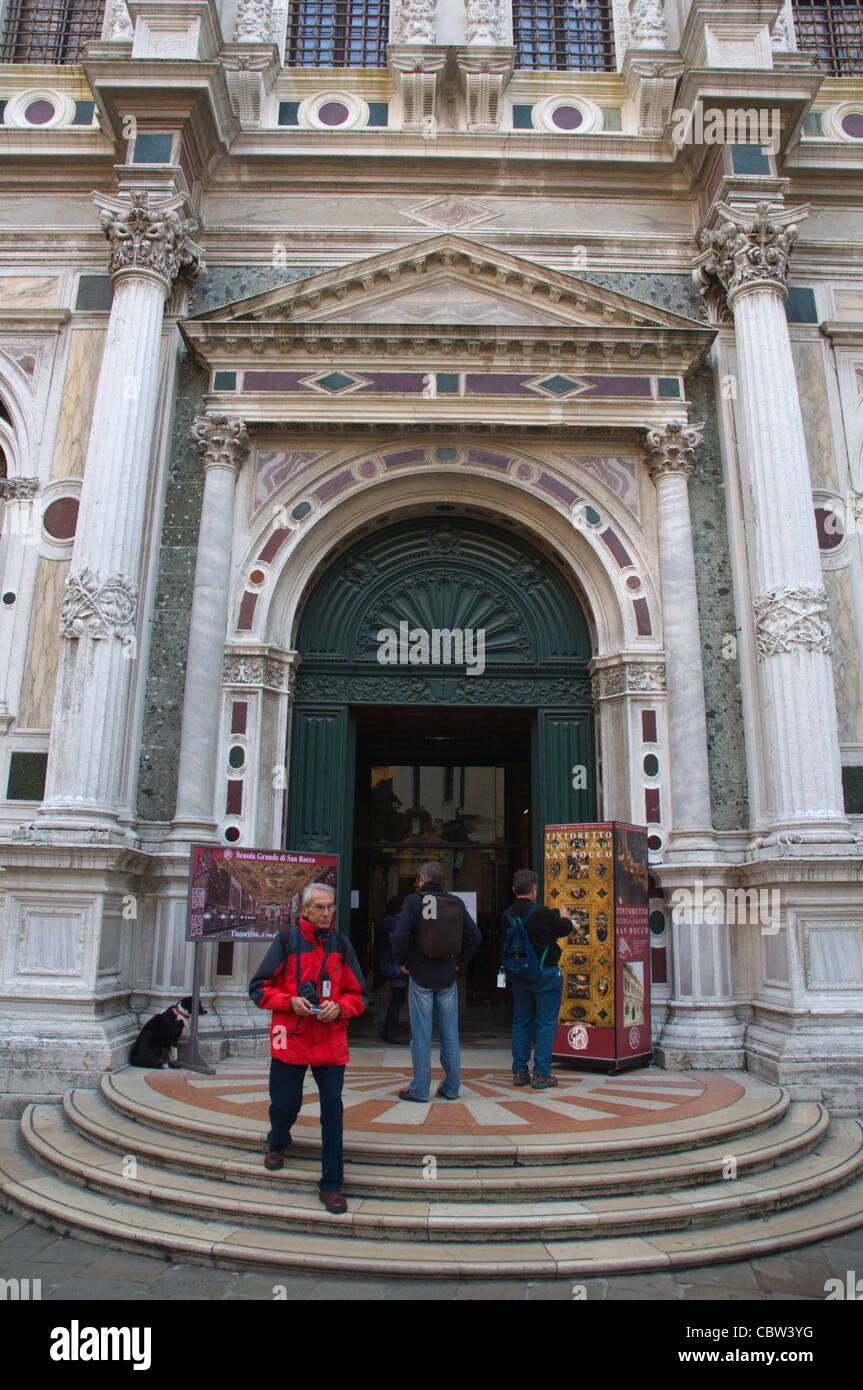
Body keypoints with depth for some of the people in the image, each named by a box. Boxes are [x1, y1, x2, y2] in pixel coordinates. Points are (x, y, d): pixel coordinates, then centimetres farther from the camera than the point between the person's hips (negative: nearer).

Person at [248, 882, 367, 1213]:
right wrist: (290, 1001, -15)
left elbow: (358, 995, 10)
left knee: (333, 1109, -2)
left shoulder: (341, 946, 4)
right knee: (285, 1102, 11)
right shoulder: (286, 941, -2)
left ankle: (331, 1185, 12)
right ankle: (277, 1143, 47)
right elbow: (259, 988, 0)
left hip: (331, 1041, 1)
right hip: (290, 1037, -1)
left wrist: (339, 1007, -11)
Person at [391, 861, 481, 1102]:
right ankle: (451, 1088, 17)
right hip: (447, 977, 3)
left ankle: (420, 1089, 7)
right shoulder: (455, 902, 4)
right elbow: (475, 936, 3)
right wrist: (459, 961, 12)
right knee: (450, 1033, 11)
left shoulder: (414, 901, -7)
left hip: (421, 976, -3)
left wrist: (402, 962, 0)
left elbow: (400, 936, -15)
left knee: (421, 1034, 3)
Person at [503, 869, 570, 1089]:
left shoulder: (508, 915, -2)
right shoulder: (542, 914, -20)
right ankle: (541, 1075, 6)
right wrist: (564, 917, 17)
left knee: (521, 1022, 14)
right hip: (545, 973, -6)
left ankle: (519, 1071, 19)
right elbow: (565, 928, -7)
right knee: (546, 1024, 4)